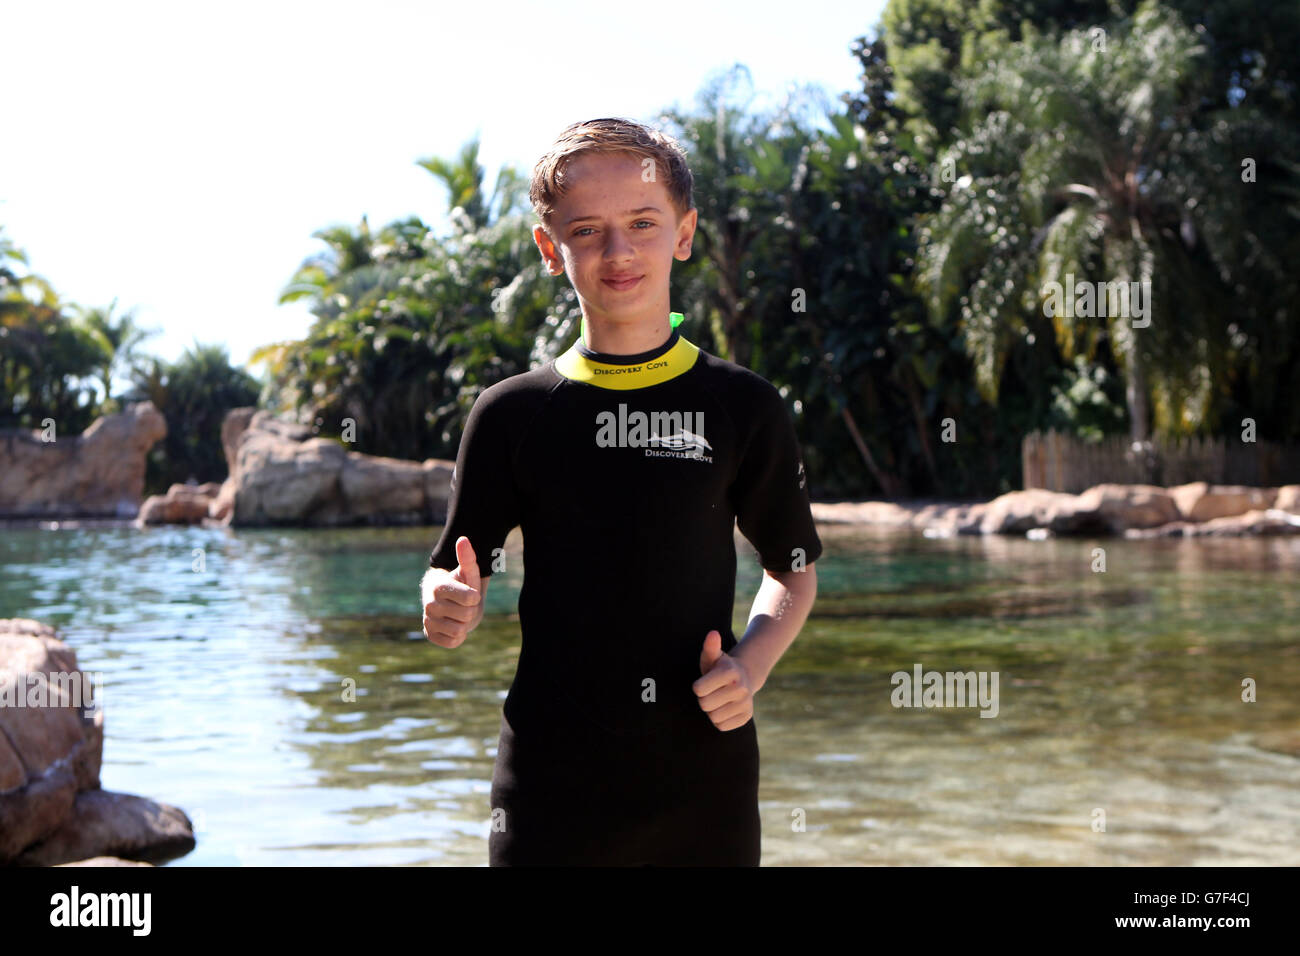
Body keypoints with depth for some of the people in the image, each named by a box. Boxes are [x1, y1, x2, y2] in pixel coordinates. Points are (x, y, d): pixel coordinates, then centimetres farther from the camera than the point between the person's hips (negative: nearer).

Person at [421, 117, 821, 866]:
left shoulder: (744, 407, 1)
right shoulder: (511, 413, 2)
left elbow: (793, 570, 10)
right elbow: (458, 579, 5)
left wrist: (751, 666, -8)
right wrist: (449, 613, -18)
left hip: (706, 777, 0)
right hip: (551, 777, 0)